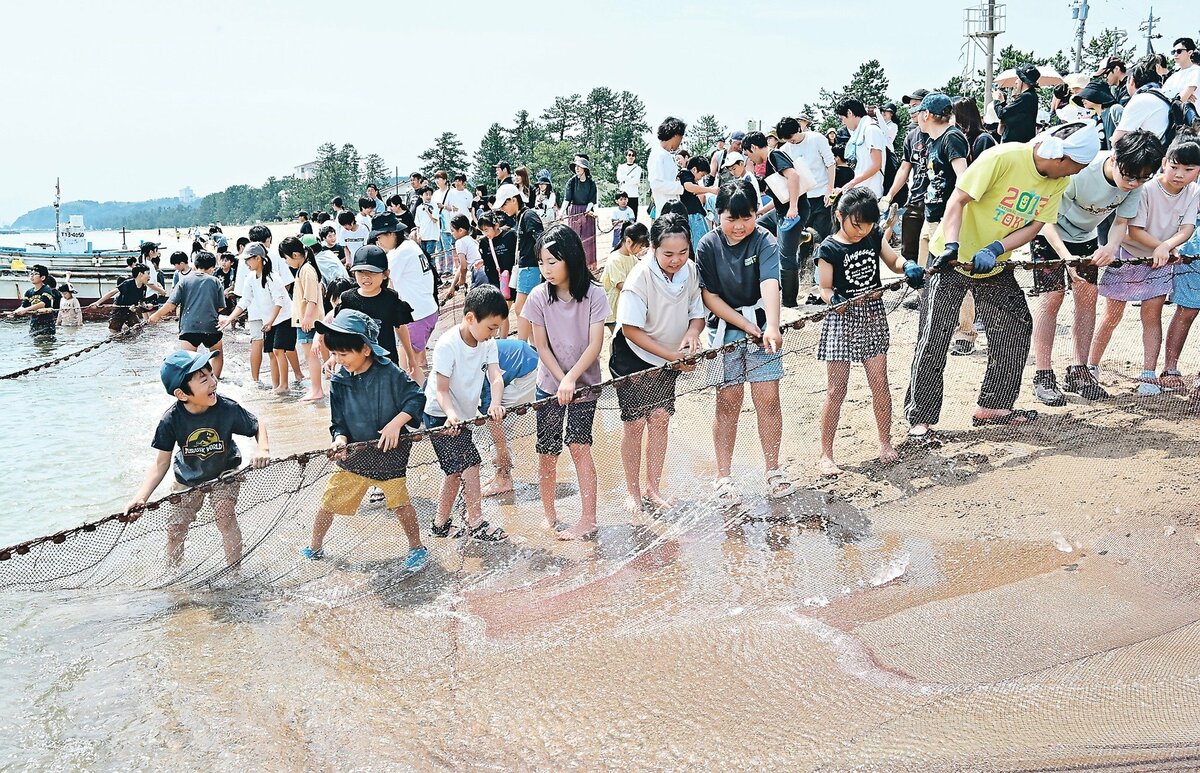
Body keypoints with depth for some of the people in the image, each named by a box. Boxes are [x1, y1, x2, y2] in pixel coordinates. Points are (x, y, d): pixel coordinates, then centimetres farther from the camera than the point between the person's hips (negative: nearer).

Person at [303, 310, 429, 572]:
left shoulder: (389, 372, -16)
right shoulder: (338, 382, -4)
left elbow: (416, 398, -14)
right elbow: (338, 422, 1)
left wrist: (396, 423, -25)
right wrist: (340, 440, -19)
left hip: (389, 451, -3)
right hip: (352, 452, 4)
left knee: (399, 501, -3)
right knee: (329, 500, 6)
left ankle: (417, 548, 19)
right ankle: (315, 548, 29)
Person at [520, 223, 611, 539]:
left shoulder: (593, 294, -10)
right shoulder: (539, 296, -6)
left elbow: (595, 344, -13)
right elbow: (542, 346, -5)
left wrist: (571, 379, -21)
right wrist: (562, 381, -13)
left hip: (585, 383, -2)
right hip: (550, 384, 2)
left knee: (578, 445, -10)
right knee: (547, 453, 4)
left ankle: (588, 519, -1)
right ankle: (549, 514, 22)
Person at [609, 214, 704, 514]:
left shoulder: (690, 270, -11)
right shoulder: (641, 276, -27)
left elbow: (697, 314, -1)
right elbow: (631, 329, -25)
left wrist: (692, 331, -25)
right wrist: (673, 356, -26)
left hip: (668, 358, 5)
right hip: (632, 357, -5)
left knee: (660, 418, 7)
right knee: (635, 422, 1)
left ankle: (653, 489, 21)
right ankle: (633, 492, 16)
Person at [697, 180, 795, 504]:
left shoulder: (764, 241, -12)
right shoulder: (708, 246, -8)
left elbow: (769, 284, -27)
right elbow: (709, 296, -7)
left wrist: (771, 327, -43)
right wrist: (747, 327, -13)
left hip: (761, 325, 0)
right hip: (725, 329, 0)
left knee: (768, 399, 0)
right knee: (728, 402, 2)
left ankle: (773, 471, 17)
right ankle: (723, 477, 13)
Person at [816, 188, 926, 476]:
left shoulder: (875, 237, 5)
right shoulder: (829, 249, -9)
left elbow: (894, 260, 15)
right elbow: (825, 288, -9)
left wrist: (908, 266, -7)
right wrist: (835, 300, -30)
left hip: (873, 317, 4)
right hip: (842, 321, -4)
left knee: (880, 384, 8)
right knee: (835, 390, -2)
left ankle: (885, 442, 27)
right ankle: (825, 455, 6)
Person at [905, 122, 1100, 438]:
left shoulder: (1059, 181, -2)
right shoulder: (1002, 157, -23)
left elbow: (1034, 226, -6)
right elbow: (958, 200, -23)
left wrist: (993, 250, -22)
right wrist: (952, 245, -36)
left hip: (995, 266, 7)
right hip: (953, 258, -7)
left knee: (1017, 329, 5)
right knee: (933, 340, -8)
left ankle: (992, 406, 18)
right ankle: (920, 418, 2)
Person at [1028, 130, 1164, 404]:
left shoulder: (1136, 184, -19)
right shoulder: (1079, 170, -35)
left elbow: (1121, 222, -8)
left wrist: (1111, 247, -31)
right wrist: (1066, 257, -39)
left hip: (1085, 237, 5)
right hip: (1050, 234, -5)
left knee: (1088, 295, -2)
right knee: (1052, 297, -11)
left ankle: (1079, 371, 8)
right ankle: (1043, 377, -6)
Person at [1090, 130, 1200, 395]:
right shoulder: (1146, 189, -24)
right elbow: (1135, 230, -23)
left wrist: (1165, 247, -33)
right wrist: (1163, 248, -27)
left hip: (1160, 262, 4)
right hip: (1127, 255, -4)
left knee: (1152, 315, 2)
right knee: (1112, 315, 3)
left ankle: (1149, 376, 5)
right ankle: (1090, 368, 16)